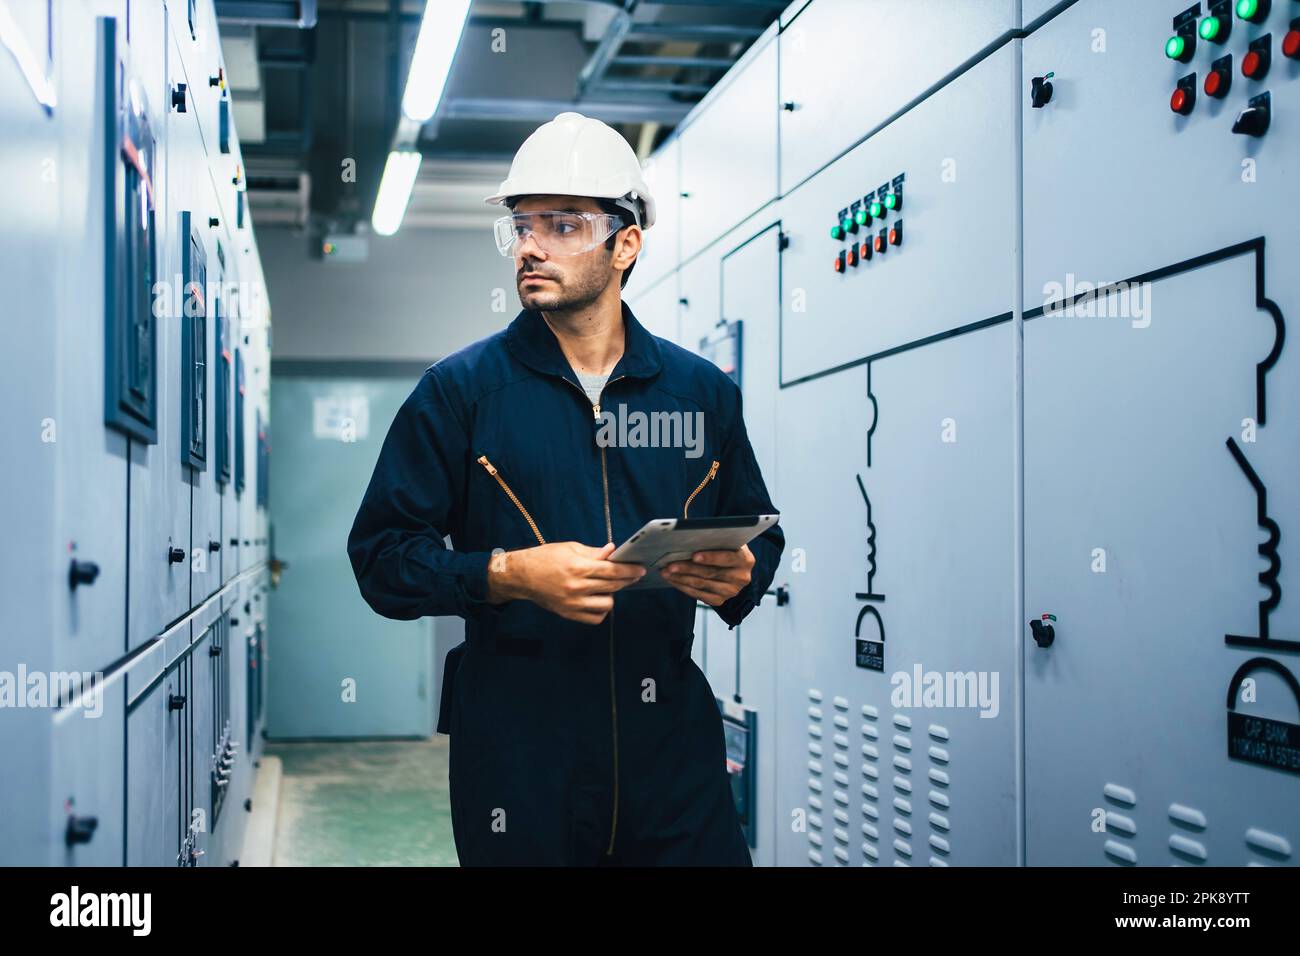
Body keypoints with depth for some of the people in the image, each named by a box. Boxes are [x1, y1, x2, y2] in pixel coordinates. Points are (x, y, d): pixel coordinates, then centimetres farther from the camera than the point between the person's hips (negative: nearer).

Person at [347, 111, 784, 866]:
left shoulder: (702, 392, 8)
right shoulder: (458, 390, 0)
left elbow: (757, 528, 17)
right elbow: (380, 553, -2)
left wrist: (739, 575, -6)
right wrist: (509, 574, -17)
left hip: (673, 746, 2)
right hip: (517, 759, -2)